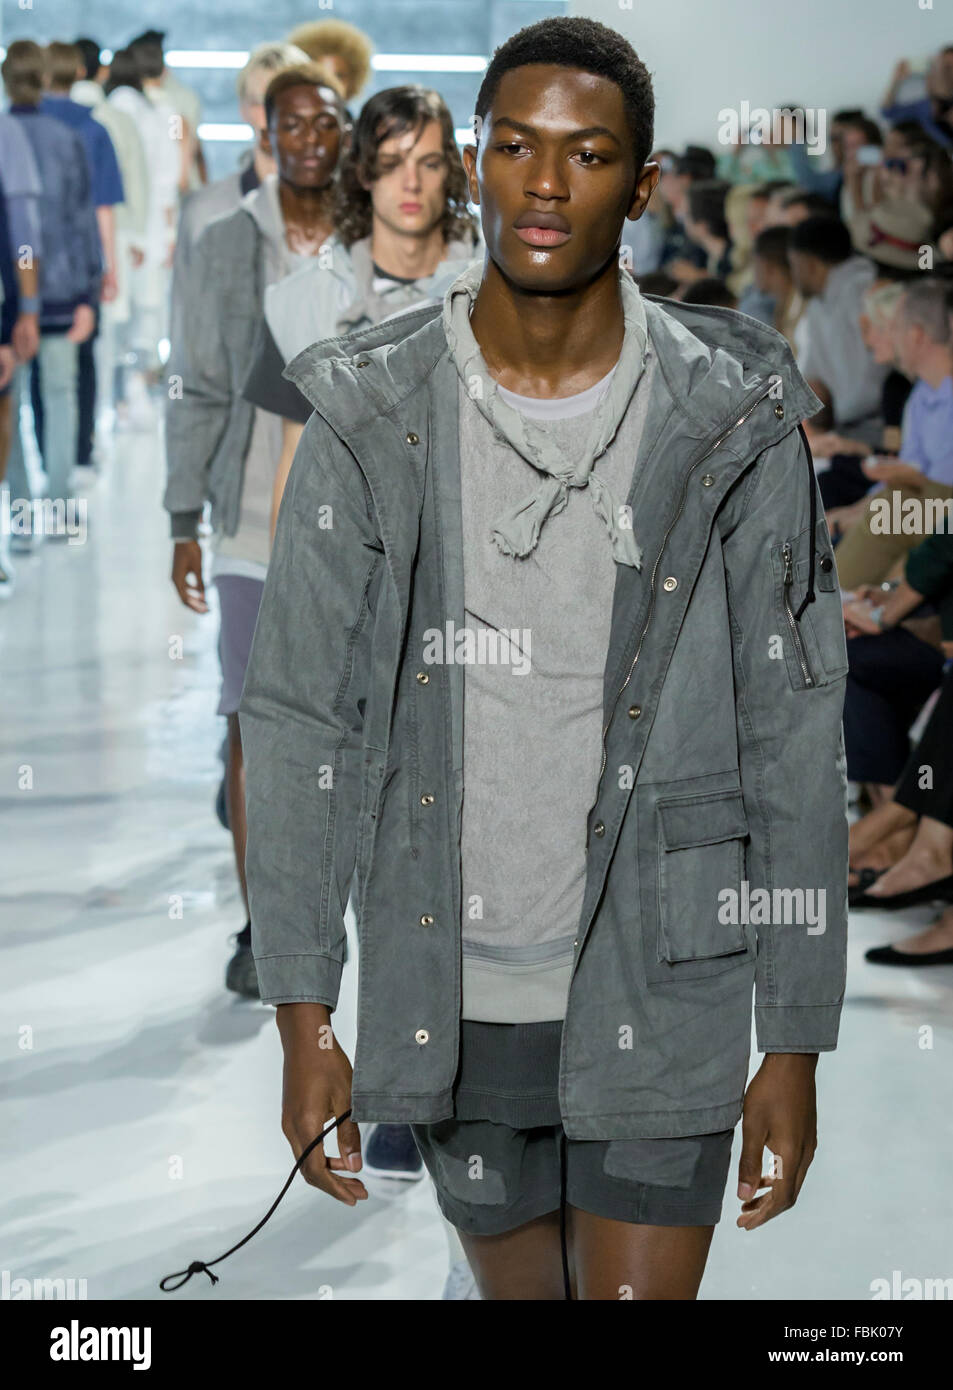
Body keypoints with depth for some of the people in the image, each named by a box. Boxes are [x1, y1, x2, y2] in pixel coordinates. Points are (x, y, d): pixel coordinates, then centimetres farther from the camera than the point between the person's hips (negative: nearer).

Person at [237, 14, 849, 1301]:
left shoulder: (732, 428, -9)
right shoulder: (371, 420, -6)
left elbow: (794, 743, -5)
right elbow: (296, 721, -3)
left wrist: (797, 1045, -5)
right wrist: (301, 1017, -6)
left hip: (659, 995, -2)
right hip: (449, 990, 2)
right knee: (522, 1291, 20)